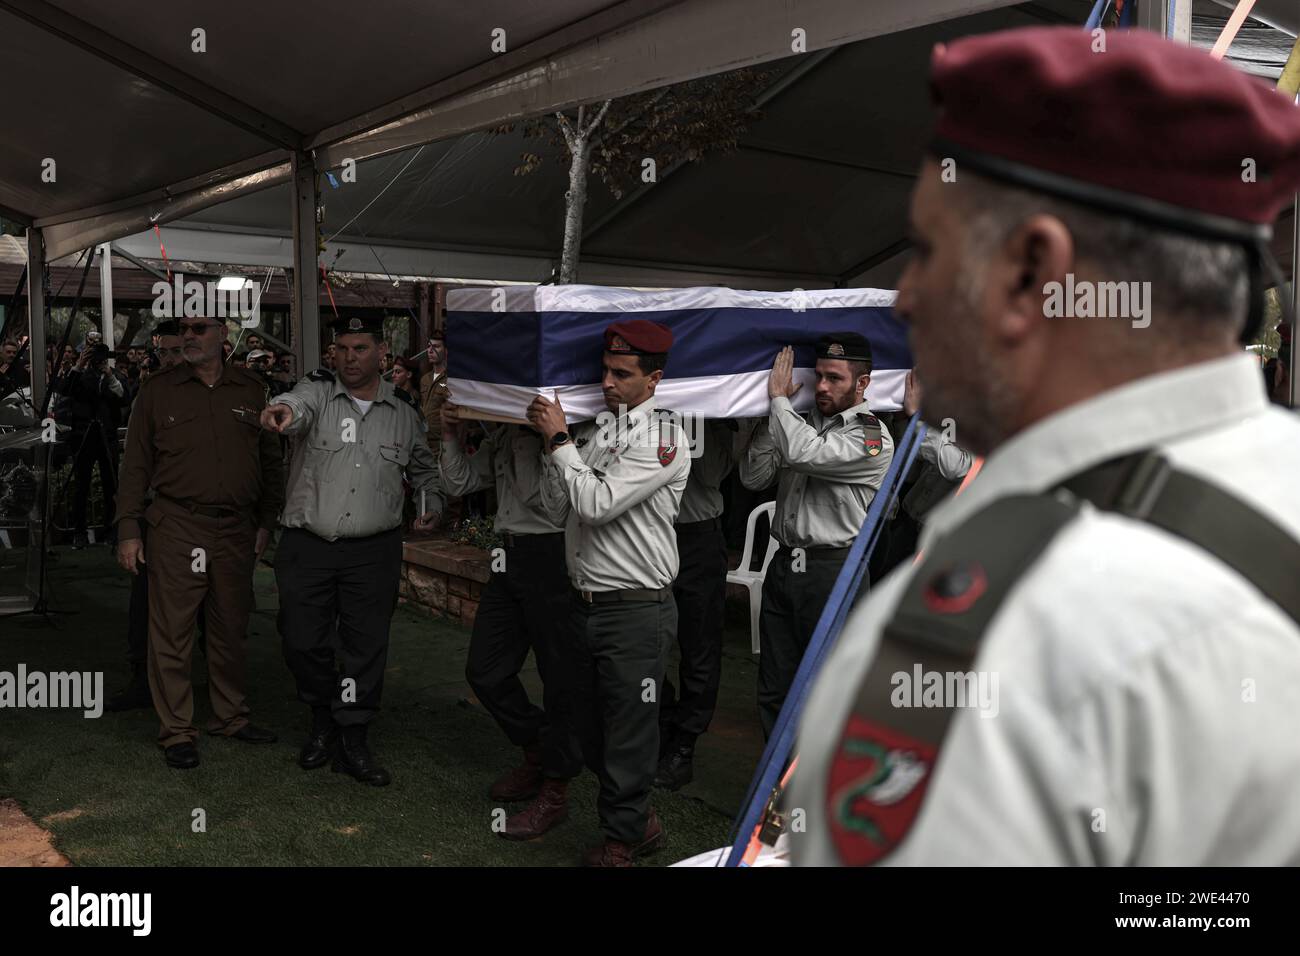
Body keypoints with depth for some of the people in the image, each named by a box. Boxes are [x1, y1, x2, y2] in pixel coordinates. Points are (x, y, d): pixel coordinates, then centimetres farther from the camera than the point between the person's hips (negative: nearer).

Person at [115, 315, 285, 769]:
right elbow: (135, 464, 2)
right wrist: (129, 529, -3)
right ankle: (177, 732, 10)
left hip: (236, 529, 3)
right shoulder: (157, 391, 3)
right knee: (172, 633, -1)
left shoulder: (251, 391, 8)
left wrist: (266, 522, 7)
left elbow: (270, 461, 13)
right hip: (176, 527, -2)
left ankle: (231, 717, 27)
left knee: (230, 629, 13)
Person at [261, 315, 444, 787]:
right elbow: (298, 406, -28)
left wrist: (431, 503, 13)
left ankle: (353, 741, 17)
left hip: (373, 551, 1)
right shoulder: (317, 392, -1)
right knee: (303, 642, 4)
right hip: (307, 547, -1)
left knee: (367, 646, 3)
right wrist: (283, 412, -49)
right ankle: (323, 721, 30)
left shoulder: (403, 414, 8)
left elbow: (423, 469, 27)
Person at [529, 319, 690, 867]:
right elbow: (558, 511, 10)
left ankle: (622, 840, 23)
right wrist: (554, 446, -2)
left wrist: (560, 441, -13)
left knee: (628, 732, 4)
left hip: (635, 610, -8)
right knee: (590, 724, 17)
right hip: (585, 603, 8)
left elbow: (597, 504, -21)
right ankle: (641, 822, 35)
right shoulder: (593, 431, 11)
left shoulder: (663, 440, -12)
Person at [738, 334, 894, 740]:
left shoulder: (872, 438, -8)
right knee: (774, 691, 13)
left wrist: (779, 398, -9)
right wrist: (772, 413, -1)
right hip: (783, 565, 7)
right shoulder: (803, 422, 13)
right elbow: (753, 478, 7)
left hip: (831, 570, -7)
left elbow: (803, 452, -24)